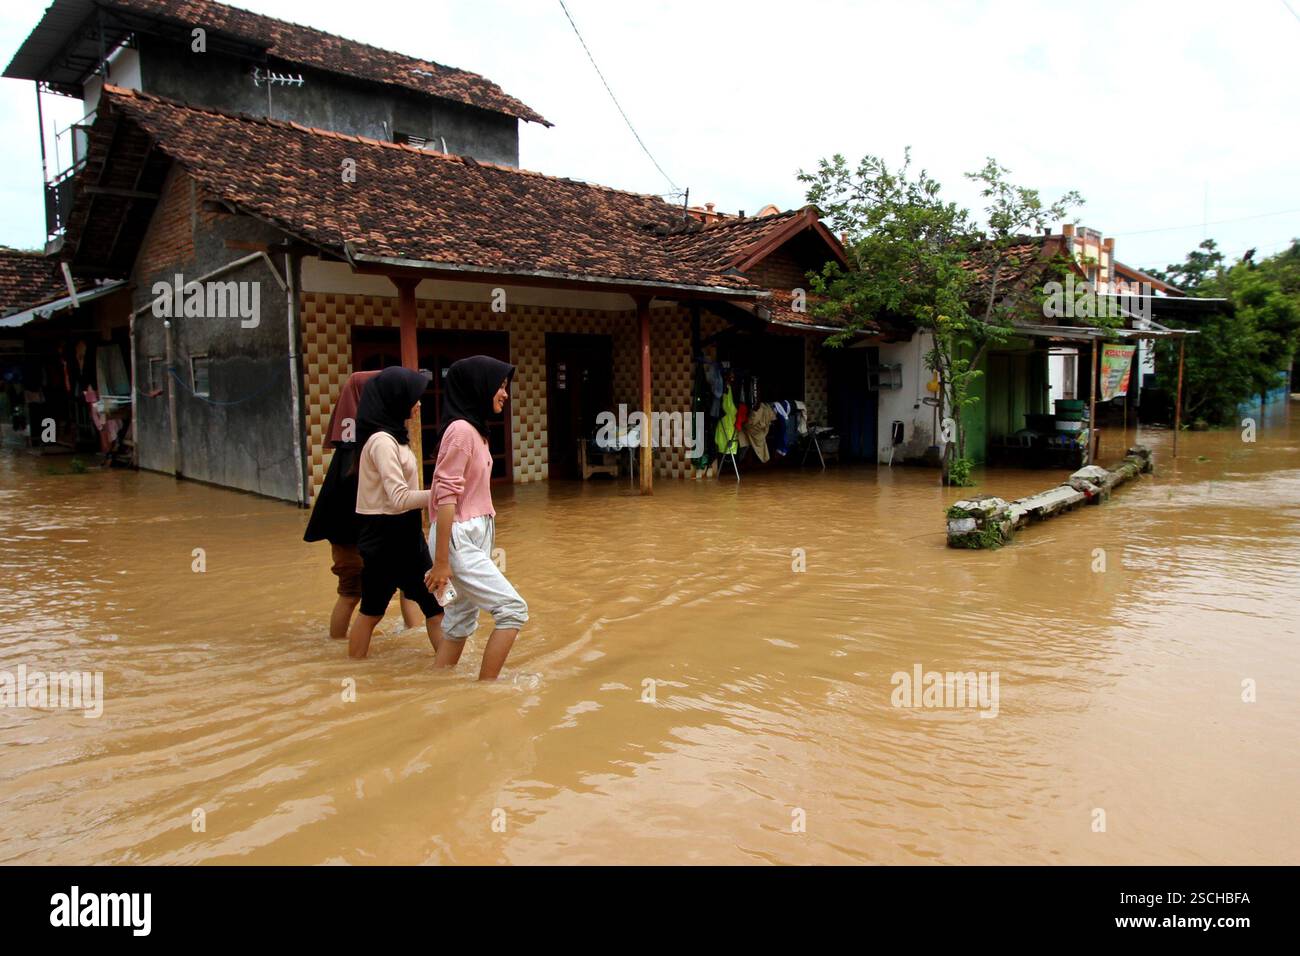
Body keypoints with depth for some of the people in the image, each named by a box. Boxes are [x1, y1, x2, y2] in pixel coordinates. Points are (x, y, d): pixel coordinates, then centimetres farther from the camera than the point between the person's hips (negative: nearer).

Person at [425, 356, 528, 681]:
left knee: (461, 622, 13)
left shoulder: (475, 429, 13)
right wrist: (441, 561, -20)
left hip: (477, 536, 9)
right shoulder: (461, 429, -15)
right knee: (513, 608, -9)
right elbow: (446, 496, -19)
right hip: (459, 538, -9)